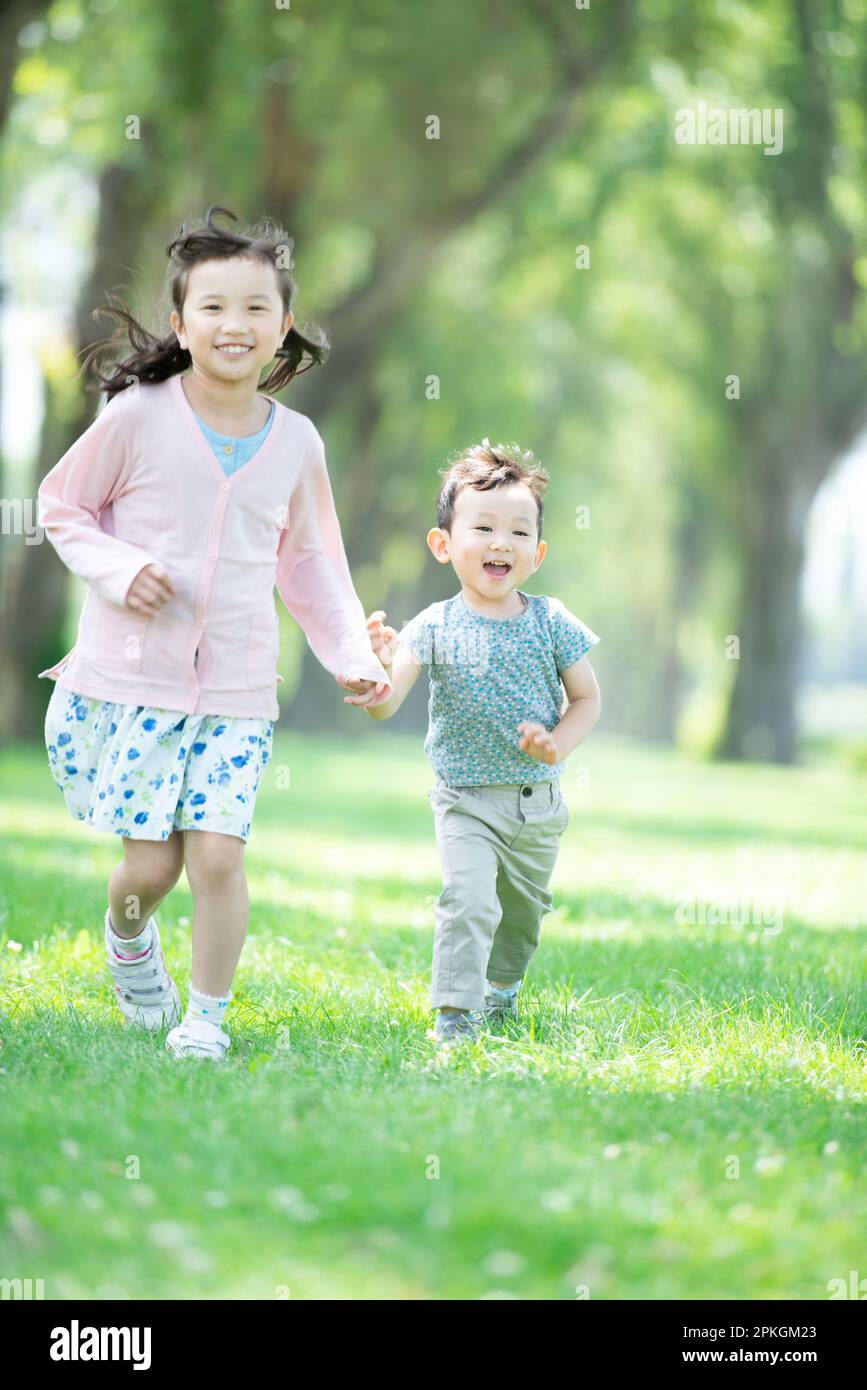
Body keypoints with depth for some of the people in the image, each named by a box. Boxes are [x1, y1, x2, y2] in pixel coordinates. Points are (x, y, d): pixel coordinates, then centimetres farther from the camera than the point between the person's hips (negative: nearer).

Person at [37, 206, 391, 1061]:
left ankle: (206, 1016, 13)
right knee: (150, 861, 0)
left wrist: (351, 659, 5)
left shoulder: (295, 442, 2)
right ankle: (128, 941, 36)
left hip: (235, 689, 2)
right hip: (128, 677, -2)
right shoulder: (139, 416, -7)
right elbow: (61, 507, 4)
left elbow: (311, 564, 15)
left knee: (218, 855, -7)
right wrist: (117, 568, -13)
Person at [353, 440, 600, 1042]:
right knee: (469, 899, -21)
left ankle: (502, 986, 46)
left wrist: (559, 743, -13)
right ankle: (454, 1012, -13)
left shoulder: (552, 623, -4)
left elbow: (587, 698, 5)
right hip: (466, 800, -3)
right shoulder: (435, 627, -11)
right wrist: (381, 666, -41)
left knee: (524, 908, 20)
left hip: (539, 804, 3)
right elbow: (386, 705, -19)